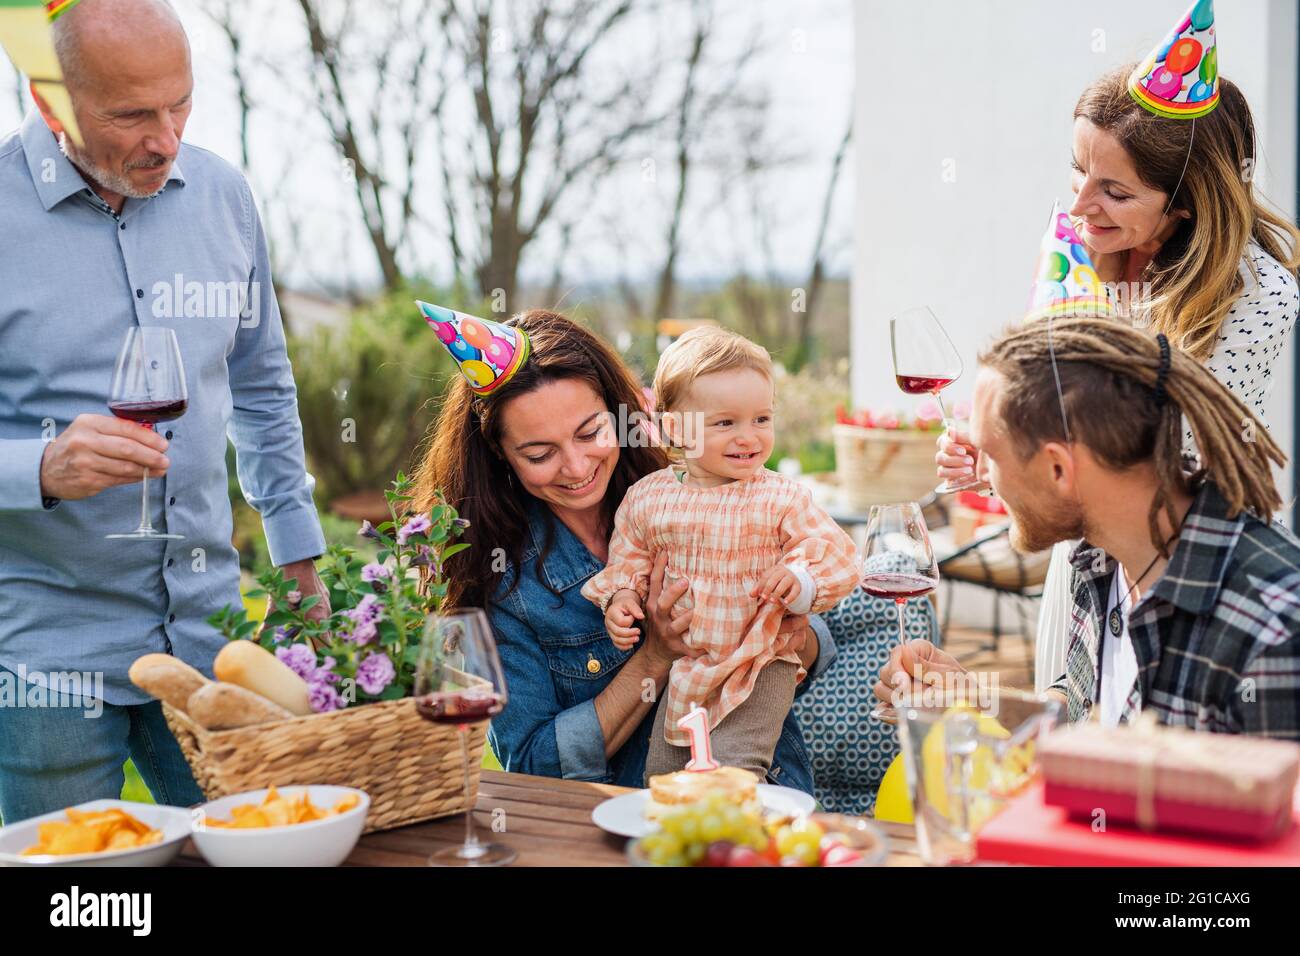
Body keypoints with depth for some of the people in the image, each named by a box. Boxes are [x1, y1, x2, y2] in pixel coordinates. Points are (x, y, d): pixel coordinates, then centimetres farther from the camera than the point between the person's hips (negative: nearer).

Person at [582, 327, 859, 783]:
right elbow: (628, 559, 14)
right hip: (677, 667, 3)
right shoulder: (646, 497, 0)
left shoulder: (782, 498, -8)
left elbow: (838, 558, -9)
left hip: (759, 665, -3)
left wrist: (803, 582, -28)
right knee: (660, 776, 8)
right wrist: (620, 597, -5)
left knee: (733, 771, -15)